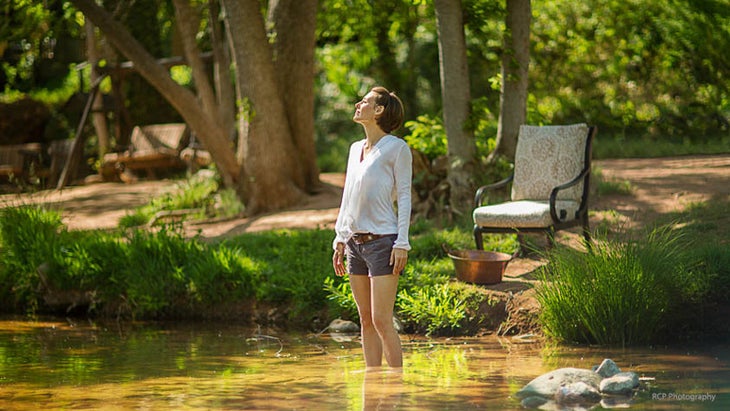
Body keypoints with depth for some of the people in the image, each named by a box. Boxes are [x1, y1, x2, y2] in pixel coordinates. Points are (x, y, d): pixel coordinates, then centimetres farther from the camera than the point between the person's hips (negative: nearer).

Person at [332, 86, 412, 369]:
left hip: (382, 239, -7)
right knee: (366, 320, 8)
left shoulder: (396, 148, -5)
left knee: (381, 321, -10)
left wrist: (402, 243, -11)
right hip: (355, 241, 7)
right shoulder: (356, 149, 15)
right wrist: (340, 239, 16)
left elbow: (404, 196, -6)